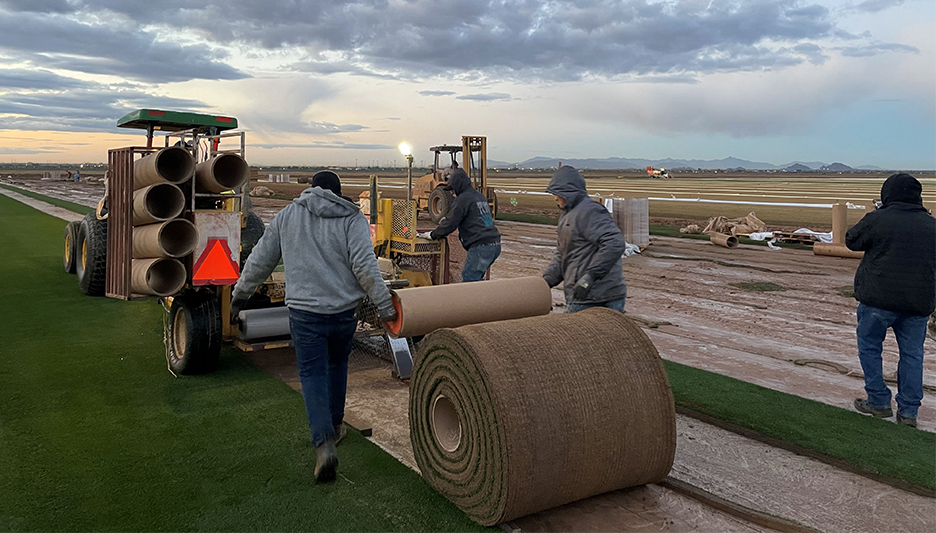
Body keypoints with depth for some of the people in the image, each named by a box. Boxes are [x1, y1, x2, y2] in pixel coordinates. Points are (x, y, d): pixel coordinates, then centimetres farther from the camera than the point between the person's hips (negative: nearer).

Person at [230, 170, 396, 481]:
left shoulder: (288, 216, 7)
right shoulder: (352, 218, 1)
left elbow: (260, 261, 11)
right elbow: (365, 264, -12)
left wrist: (239, 296, 23)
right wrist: (384, 305, -9)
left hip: (304, 311, -1)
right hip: (344, 310, 1)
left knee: (312, 373, 5)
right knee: (338, 364, 23)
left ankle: (324, 442, -11)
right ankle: (335, 425, 37)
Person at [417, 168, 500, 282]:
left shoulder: (463, 198, -7)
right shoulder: (480, 196, 21)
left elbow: (451, 223, -8)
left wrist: (433, 235, 5)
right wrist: (447, 219, 36)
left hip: (481, 247, -9)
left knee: (468, 279, -6)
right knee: (476, 278, 18)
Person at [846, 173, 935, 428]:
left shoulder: (877, 220, -10)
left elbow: (852, 241, 5)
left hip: (878, 299, -4)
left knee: (869, 347, 12)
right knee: (912, 354, 12)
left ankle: (879, 401, 13)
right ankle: (908, 411, 15)